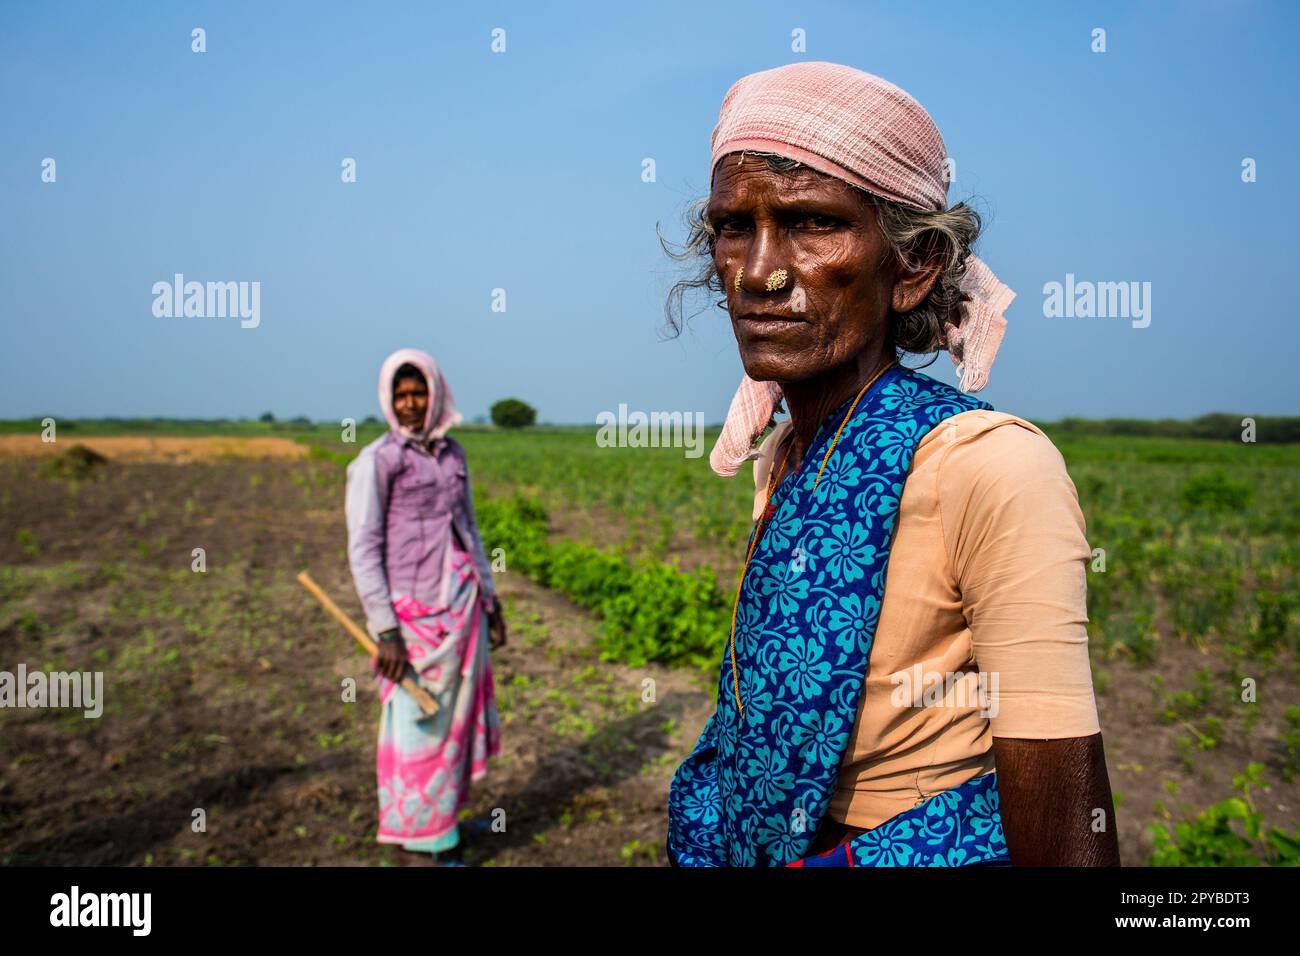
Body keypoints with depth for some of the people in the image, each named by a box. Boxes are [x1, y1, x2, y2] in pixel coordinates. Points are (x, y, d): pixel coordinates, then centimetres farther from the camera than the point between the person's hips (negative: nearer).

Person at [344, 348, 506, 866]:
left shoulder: (451, 453, 10)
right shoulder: (376, 461, -8)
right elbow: (363, 550, -11)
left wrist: (490, 600, 16)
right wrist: (385, 631, -15)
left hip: (462, 605, 6)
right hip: (414, 611, -6)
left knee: (455, 716, 11)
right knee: (417, 724, 1)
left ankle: (441, 820, 28)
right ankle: (416, 842, 18)